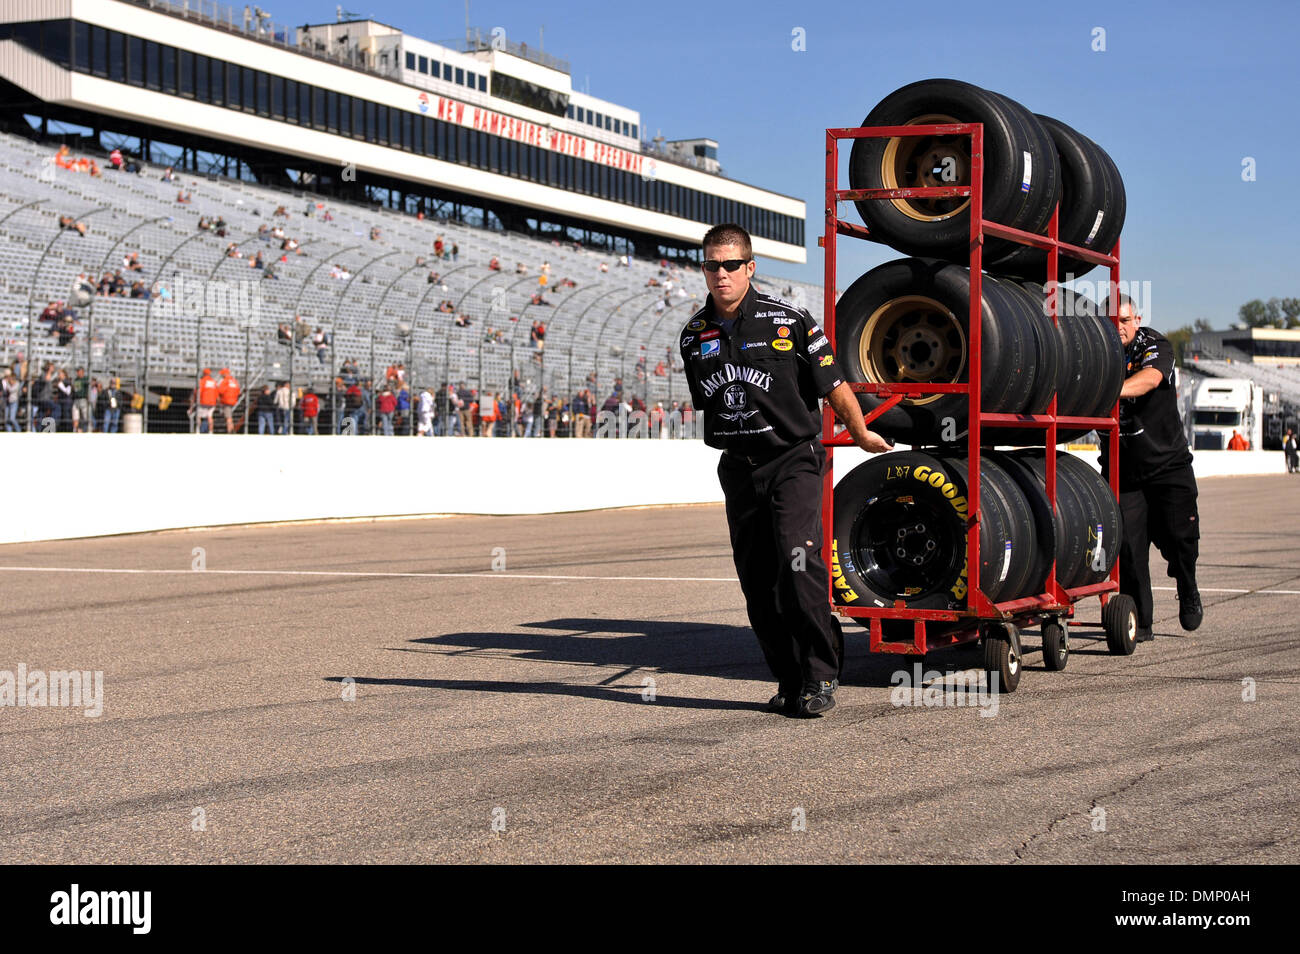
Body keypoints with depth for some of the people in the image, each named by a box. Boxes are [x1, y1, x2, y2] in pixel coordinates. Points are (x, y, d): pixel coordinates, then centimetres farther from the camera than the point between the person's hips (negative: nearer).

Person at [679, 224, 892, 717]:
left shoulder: (787, 320, -11)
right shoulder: (694, 334, 4)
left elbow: (834, 384, -1)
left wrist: (861, 434, 8)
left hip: (793, 459, -5)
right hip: (738, 468, 5)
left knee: (798, 561, -19)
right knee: (758, 582, 5)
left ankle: (821, 676, -8)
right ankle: (790, 681, 16)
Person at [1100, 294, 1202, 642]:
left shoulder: (1155, 345, -13)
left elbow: (1149, 378, -34)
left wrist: (1110, 390, -52)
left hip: (1169, 462, -2)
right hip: (1122, 469, 2)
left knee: (1179, 536, -4)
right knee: (1127, 544, -8)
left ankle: (1188, 592, 27)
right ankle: (1138, 621, 2)